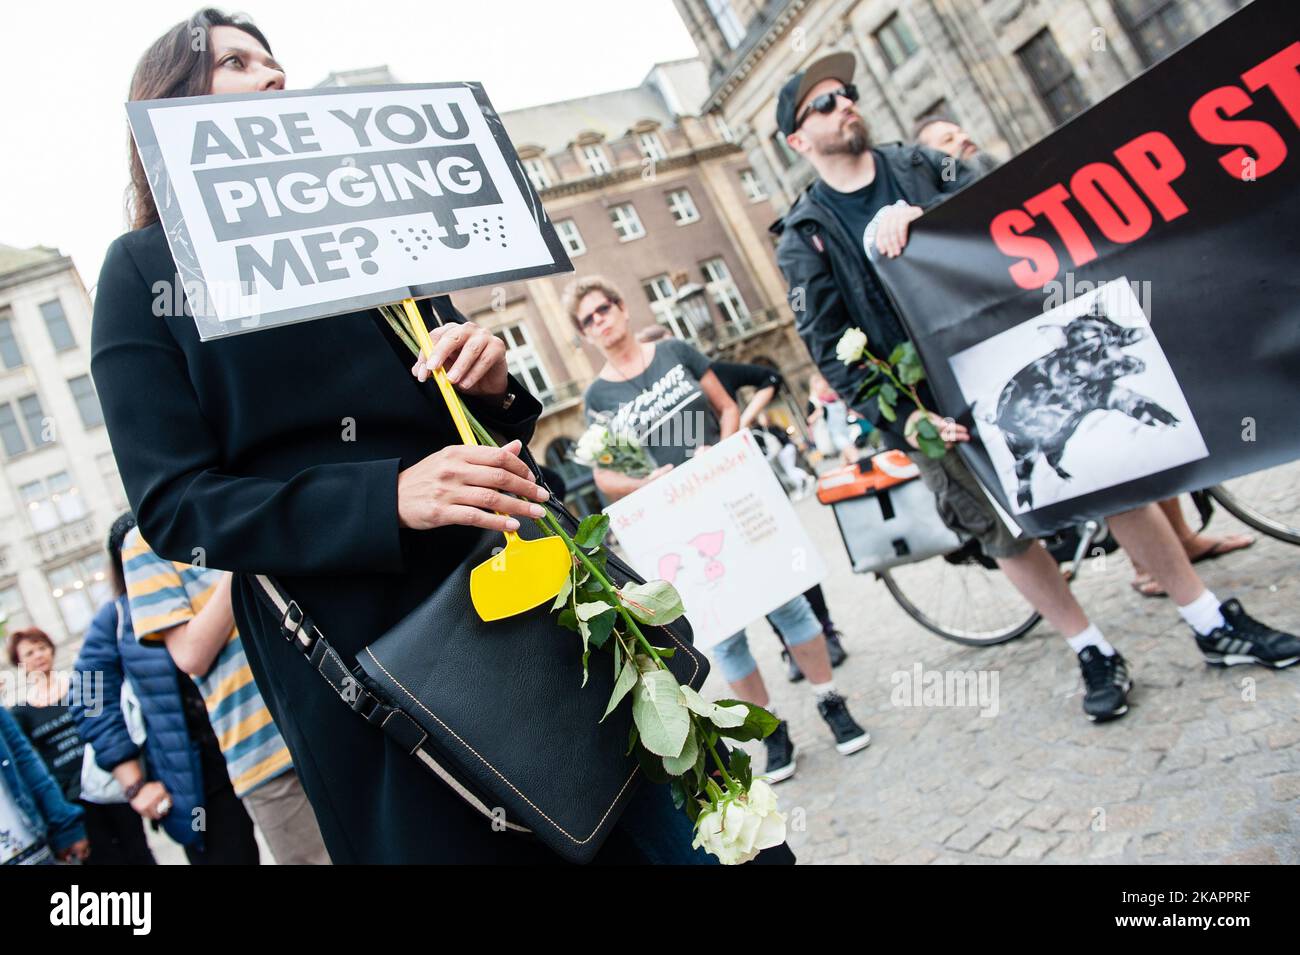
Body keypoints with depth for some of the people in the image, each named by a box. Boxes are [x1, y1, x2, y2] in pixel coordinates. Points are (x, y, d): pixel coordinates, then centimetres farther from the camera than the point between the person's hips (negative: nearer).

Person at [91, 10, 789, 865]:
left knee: (652, 828, 9)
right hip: (363, 655, -3)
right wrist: (389, 499, -21)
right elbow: (174, 503, -6)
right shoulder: (146, 269, 5)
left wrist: (491, 387, -7)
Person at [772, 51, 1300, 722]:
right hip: (940, 406, -2)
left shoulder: (919, 165, 8)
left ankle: (1214, 625, 23)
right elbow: (831, 352, -9)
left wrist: (917, 214, -23)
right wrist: (900, 421, -20)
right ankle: (1095, 655, 25)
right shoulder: (803, 239, -2)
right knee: (1007, 535, 6)